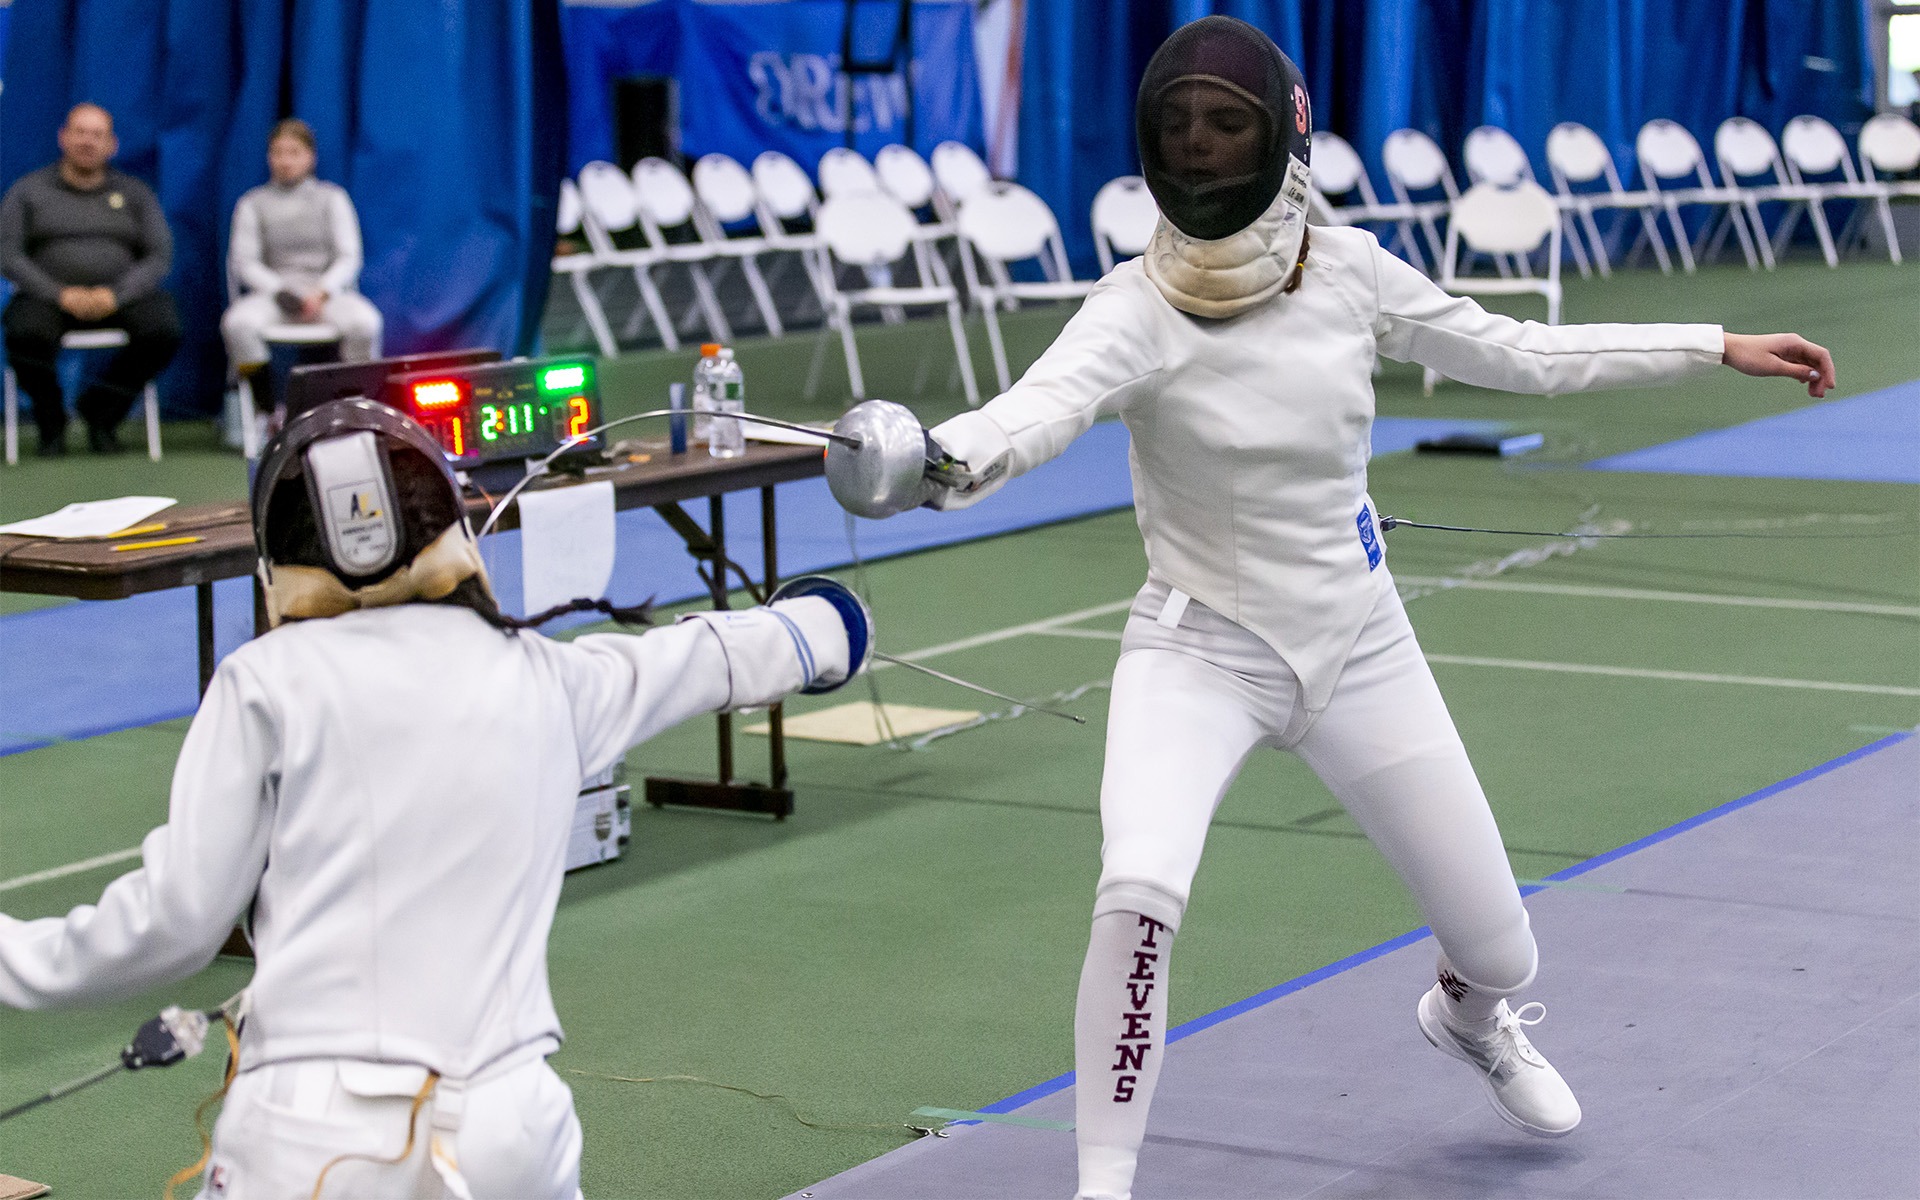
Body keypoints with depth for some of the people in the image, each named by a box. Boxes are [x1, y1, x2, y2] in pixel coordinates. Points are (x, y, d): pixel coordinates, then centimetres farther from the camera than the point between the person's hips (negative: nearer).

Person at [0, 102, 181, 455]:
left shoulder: (134, 192, 15)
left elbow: (159, 257, 4)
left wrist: (115, 295, -15)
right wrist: (62, 295, -16)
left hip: (120, 297, 2)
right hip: (48, 297, -1)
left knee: (164, 330, -29)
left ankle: (100, 409, -5)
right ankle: (50, 419, -5)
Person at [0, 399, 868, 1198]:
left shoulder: (270, 683, -2)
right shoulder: (542, 680, 9)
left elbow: (174, 922, -3)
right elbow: (701, 660, 30)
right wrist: (810, 631, 49)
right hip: (507, 1128, 3)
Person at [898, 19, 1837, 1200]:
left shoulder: (1348, 269, -9)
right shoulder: (1136, 310, -21)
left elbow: (1519, 356, 4)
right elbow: (1038, 410, -42)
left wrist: (1718, 345, 2)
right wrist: (940, 460, -65)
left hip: (1359, 650, 3)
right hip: (1199, 653, -3)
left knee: (1503, 954, 11)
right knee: (1139, 898, -33)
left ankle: (1469, 1014, 51)